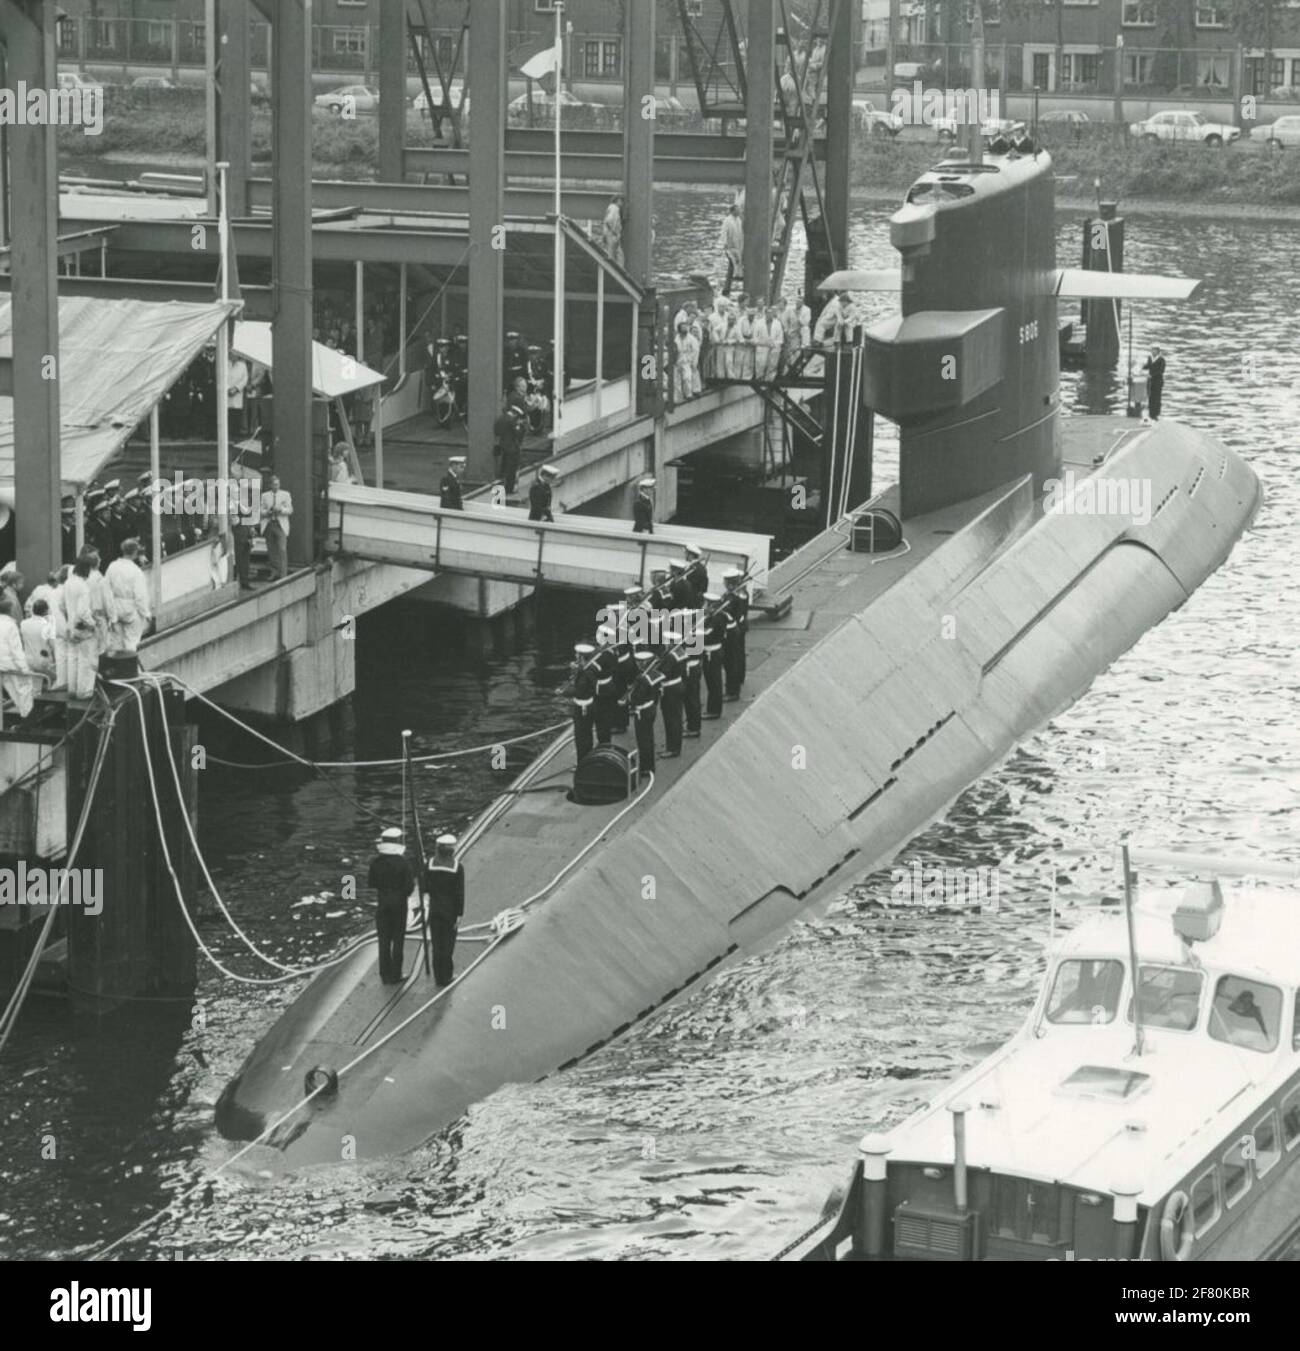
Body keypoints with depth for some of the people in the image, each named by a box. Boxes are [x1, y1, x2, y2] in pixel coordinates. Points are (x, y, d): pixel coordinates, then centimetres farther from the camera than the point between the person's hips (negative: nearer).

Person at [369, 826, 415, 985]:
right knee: (398, 939, 8)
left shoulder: (375, 862, -7)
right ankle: (395, 975, 10)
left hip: (381, 901, 3)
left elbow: (372, 883, 2)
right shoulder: (403, 862, -16)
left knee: (384, 939, 11)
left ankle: (385, 975, 14)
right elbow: (409, 886, -14)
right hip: (399, 901, -3)